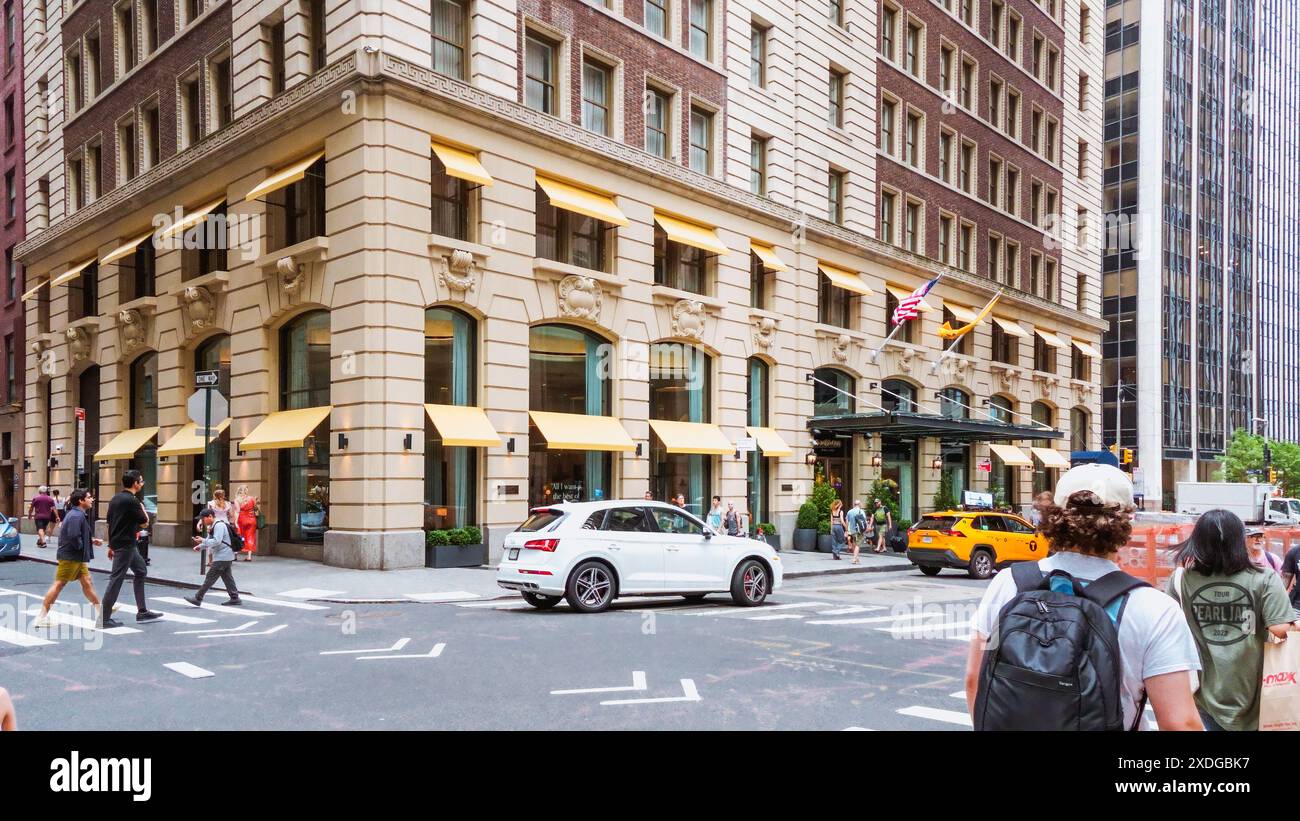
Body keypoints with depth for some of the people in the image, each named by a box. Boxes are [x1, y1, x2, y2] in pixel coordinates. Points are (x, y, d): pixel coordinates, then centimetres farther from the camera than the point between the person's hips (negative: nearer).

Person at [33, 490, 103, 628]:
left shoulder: (80, 514, 14)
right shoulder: (76, 516, -18)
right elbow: (73, 536, -28)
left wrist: (91, 540, 9)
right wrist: (81, 547, -13)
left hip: (78, 557, 10)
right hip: (70, 557, -10)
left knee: (87, 583, 13)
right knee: (59, 584, -5)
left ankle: (100, 611, 19)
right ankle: (42, 617, 2)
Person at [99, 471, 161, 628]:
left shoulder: (115, 499, 10)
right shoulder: (132, 500, -17)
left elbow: (109, 523, 15)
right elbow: (144, 522, -11)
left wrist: (111, 546, 20)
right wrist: (142, 508, 7)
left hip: (117, 543, 10)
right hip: (125, 545, -10)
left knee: (141, 571, 17)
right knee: (116, 579, -5)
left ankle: (142, 612, 20)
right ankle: (104, 618, -1)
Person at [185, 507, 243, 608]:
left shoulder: (219, 526, -15)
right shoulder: (212, 527, 17)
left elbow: (216, 541, -23)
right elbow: (210, 541, 21)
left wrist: (202, 541, -20)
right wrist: (200, 546, 4)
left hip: (222, 558, -10)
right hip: (225, 557, 10)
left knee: (210, 578, -6)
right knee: (227, 578, 12)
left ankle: (197, 599, -3)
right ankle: (235, 599, 14)